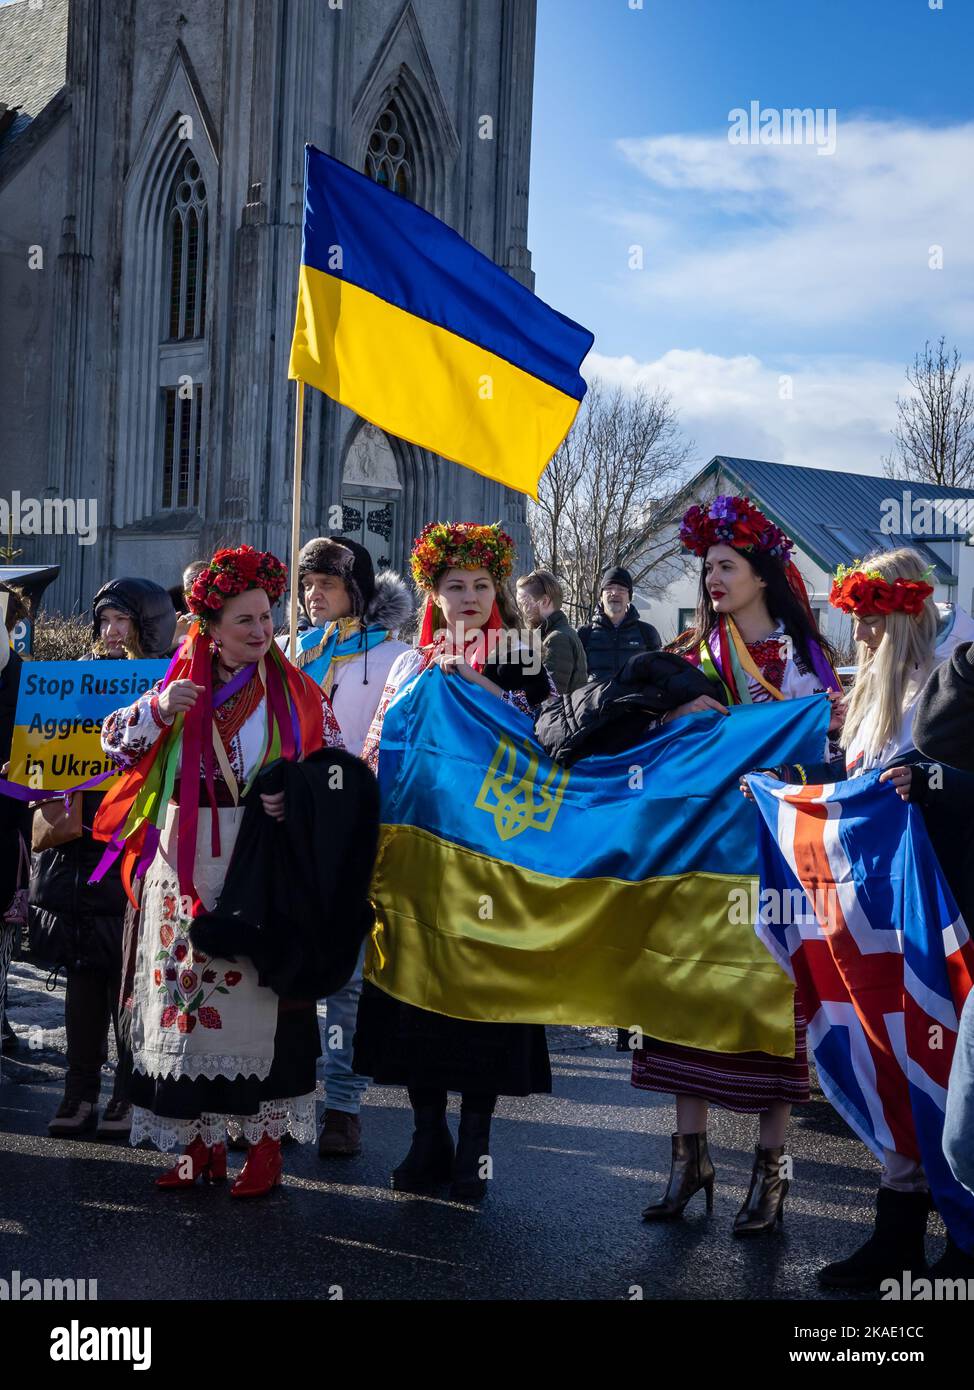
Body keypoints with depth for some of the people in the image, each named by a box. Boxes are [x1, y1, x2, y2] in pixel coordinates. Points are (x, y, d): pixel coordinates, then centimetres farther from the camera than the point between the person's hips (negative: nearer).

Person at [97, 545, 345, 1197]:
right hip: (187, 871, 3)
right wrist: (159, 709, -11)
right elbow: (115, 742, 7)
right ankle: (200, 1143, 14)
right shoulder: (182, 684, 9)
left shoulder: (296, 693, 3)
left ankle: (265, 1143, 7)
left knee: (258, 996, -3)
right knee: (186, 994, 4)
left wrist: (297, 802, -17)